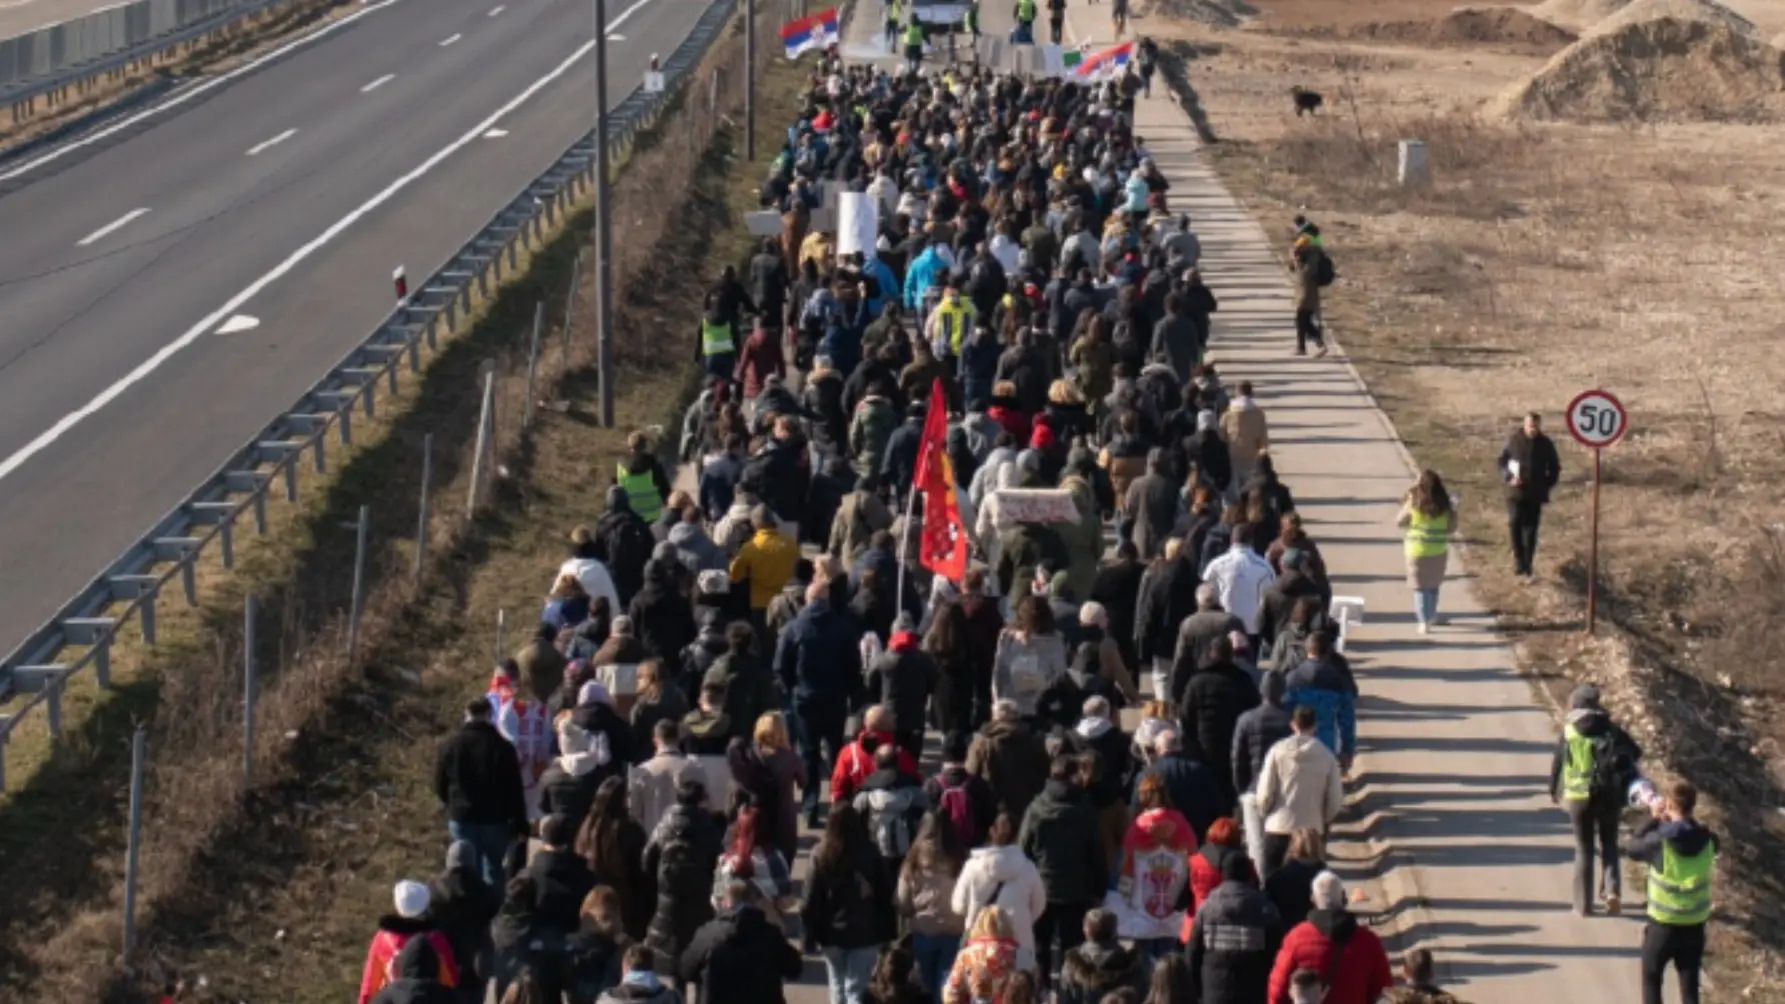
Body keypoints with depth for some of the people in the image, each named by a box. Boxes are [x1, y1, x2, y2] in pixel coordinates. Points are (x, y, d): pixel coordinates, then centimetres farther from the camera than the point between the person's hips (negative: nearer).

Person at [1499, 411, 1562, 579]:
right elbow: (1502, 461, 5)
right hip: (1516, 491, -1)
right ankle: (1518, 560, -7)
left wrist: (1548, 485, -2)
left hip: (1536, 494, 1)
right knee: (1515, 523, -16)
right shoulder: (1513, 440, -2)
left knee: (1531, 530, 5)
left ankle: (1528, 564, 16)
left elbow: (1555, 468, 11)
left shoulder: (1546, 444, 2)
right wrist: (1508, 477, -11)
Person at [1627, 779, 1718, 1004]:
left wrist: (1654, 820, 2)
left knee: (1651, 977, 17)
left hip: (1663, 923, -3)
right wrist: (1669, 822, 8)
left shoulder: (1660, 841, -21)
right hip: (1695, 924, 3)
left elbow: (1631, 848, -4)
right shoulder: (1706, 840, -9)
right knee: (1689, 982, 12)